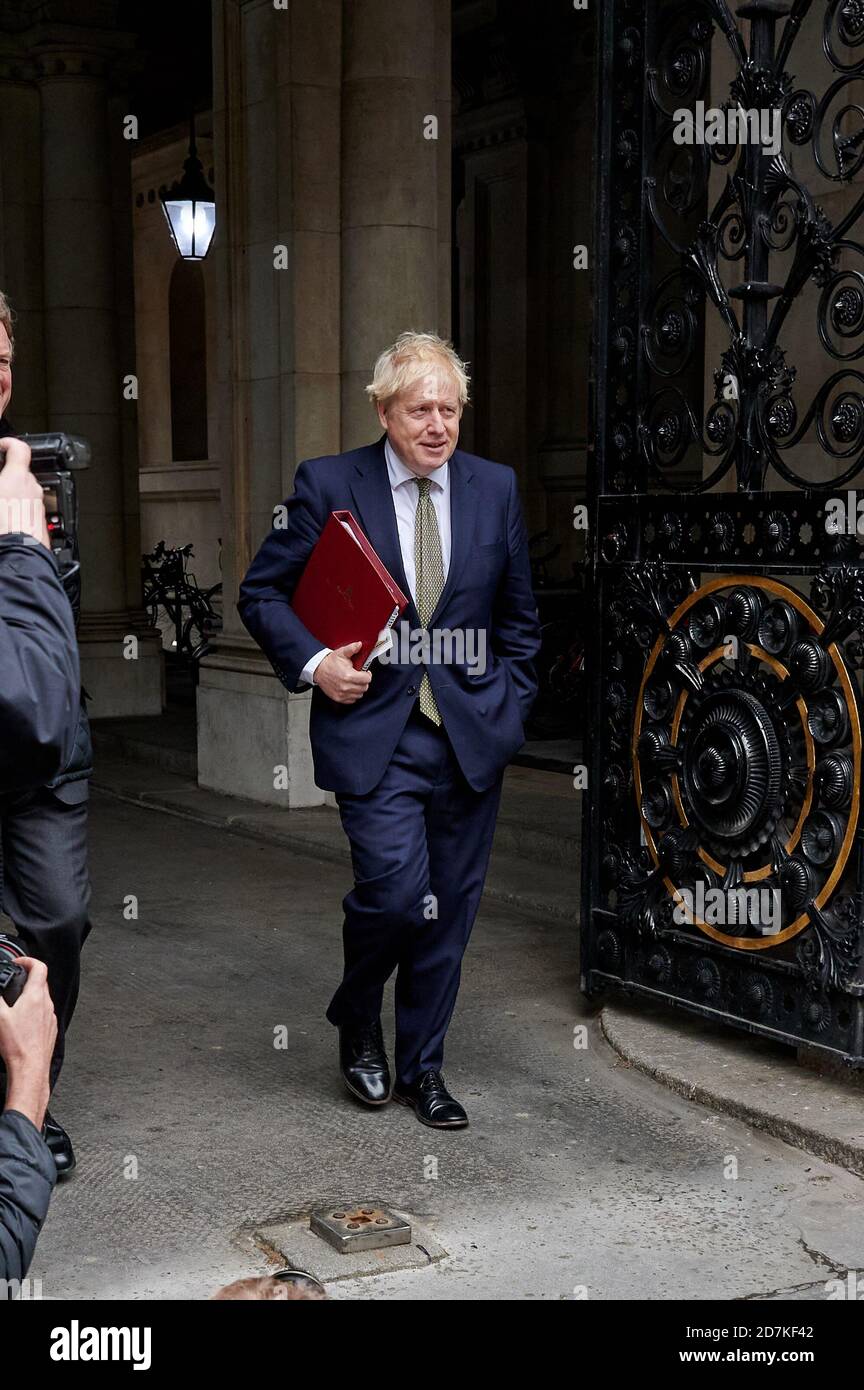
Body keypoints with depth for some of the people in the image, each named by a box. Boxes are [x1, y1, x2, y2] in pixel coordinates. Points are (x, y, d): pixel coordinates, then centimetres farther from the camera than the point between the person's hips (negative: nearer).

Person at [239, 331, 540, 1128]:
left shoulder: (496, 488, 7)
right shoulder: (329, 485, -2)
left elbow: (520, 614, 15)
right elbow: (262, 592, 3)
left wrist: (511, 706, 8)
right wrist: (313, 663, -11)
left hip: (471, 732, 3)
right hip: (372, 728, -3)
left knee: (450, 906, 8)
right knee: (397, 887, -15)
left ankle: (422, 1066, 26)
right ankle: (357, 1019, 17)